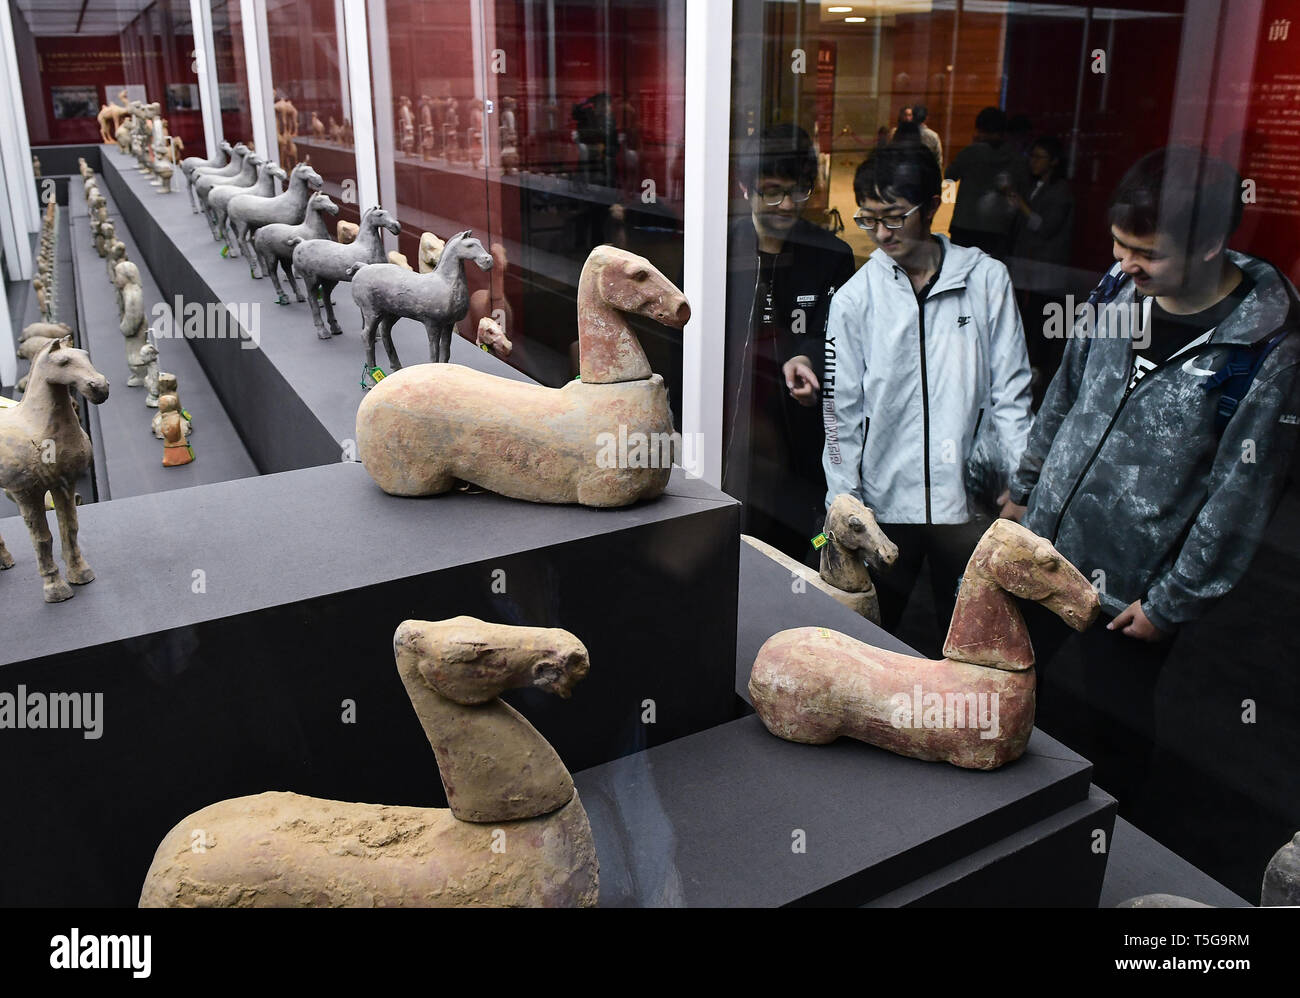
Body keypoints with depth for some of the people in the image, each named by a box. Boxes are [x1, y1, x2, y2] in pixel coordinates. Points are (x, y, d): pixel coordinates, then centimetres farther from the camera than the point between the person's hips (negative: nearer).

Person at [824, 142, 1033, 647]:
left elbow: (1010, 391, 2)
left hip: (968, 498, 1)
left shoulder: (987, 279, -1)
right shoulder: (854, 299, -2)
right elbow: (842, 411, 1)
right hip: (884, 498, 0)